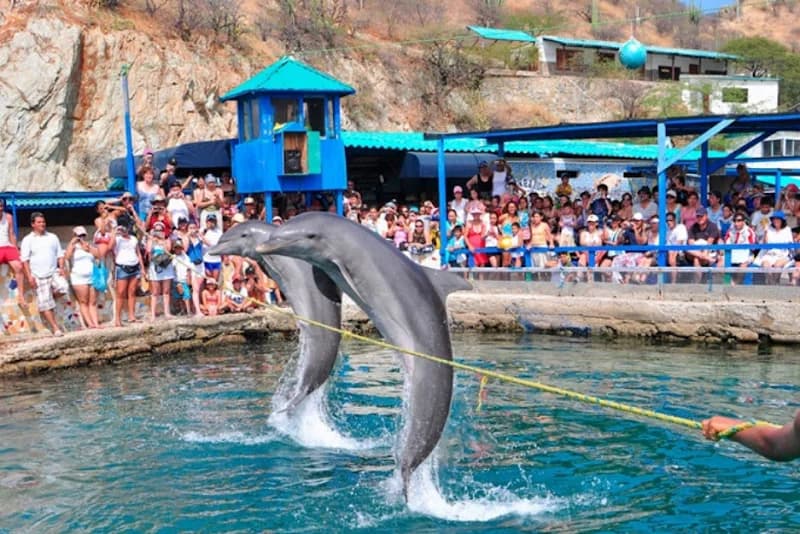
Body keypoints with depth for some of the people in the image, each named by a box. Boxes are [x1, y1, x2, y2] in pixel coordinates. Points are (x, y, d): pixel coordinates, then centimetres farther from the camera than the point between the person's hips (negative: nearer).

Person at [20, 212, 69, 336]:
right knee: (45, 304, -5)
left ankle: (50, 297, 4)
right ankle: (55, 328, 0)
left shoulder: (53, 237, 12)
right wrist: (29, 276, -11)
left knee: (63, 287, -26)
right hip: (39, 276, -3)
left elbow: (60, 254, 14)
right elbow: (25, 260, -3)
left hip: (54, 272, 3)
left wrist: (61, 268, -2)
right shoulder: (28, 240, 2)